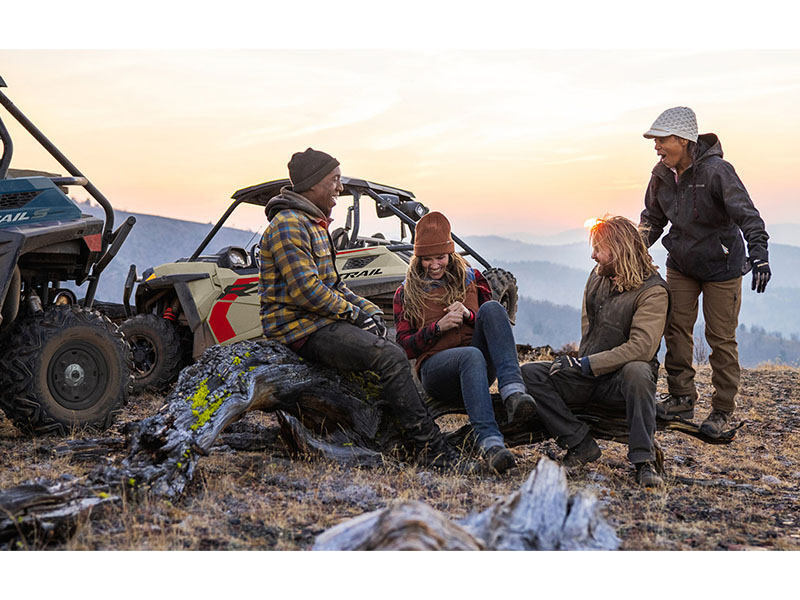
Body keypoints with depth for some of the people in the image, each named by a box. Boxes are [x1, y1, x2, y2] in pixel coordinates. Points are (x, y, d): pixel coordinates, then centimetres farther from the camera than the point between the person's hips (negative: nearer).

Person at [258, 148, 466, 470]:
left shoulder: (315, 225, 21)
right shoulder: (288, 225, -12)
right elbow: (305, 291, -21)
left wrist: (371, 311, 9)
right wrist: (355, 314, -14)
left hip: (322, 321, 11)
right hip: (300, 329, -11)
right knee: (390, 356, -24)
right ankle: (429, 447, -20)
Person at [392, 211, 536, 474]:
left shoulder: (471, 278, 21)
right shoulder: (406, 293, 15)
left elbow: (495, 322, 16)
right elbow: (405, 348, 7)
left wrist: (469, 316, -5)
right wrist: (438, 327, -9)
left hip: (481, 365, 2)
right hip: (434, 367, -2)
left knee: (491, 307, -26)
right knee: (471, 355, -39)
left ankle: (512, 390, -46)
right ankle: (489, 443, -59)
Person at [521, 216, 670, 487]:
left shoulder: (652, 291, -13)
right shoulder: (597, 276, 10)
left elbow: (642, 348, -25)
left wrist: (586, 364, -25)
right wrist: (575, 361, 11)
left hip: (620, 382, -6)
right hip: (587, 378, 6)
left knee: (638, 372, -41)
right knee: (529, 374, -16)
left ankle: (644, 461, -33)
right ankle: (580, 444, -21)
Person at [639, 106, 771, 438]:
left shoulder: (716, 171, -24)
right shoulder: (662, 174, -4)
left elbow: (746, 214, -30)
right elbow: (653, 218, 11)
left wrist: (759, 253, -42)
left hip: (721, 265, -6)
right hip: (681, 264, 6)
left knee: (721, 338, -1)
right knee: (676, 328, 5)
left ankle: (722, 410, 10)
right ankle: (681, 398, 18)